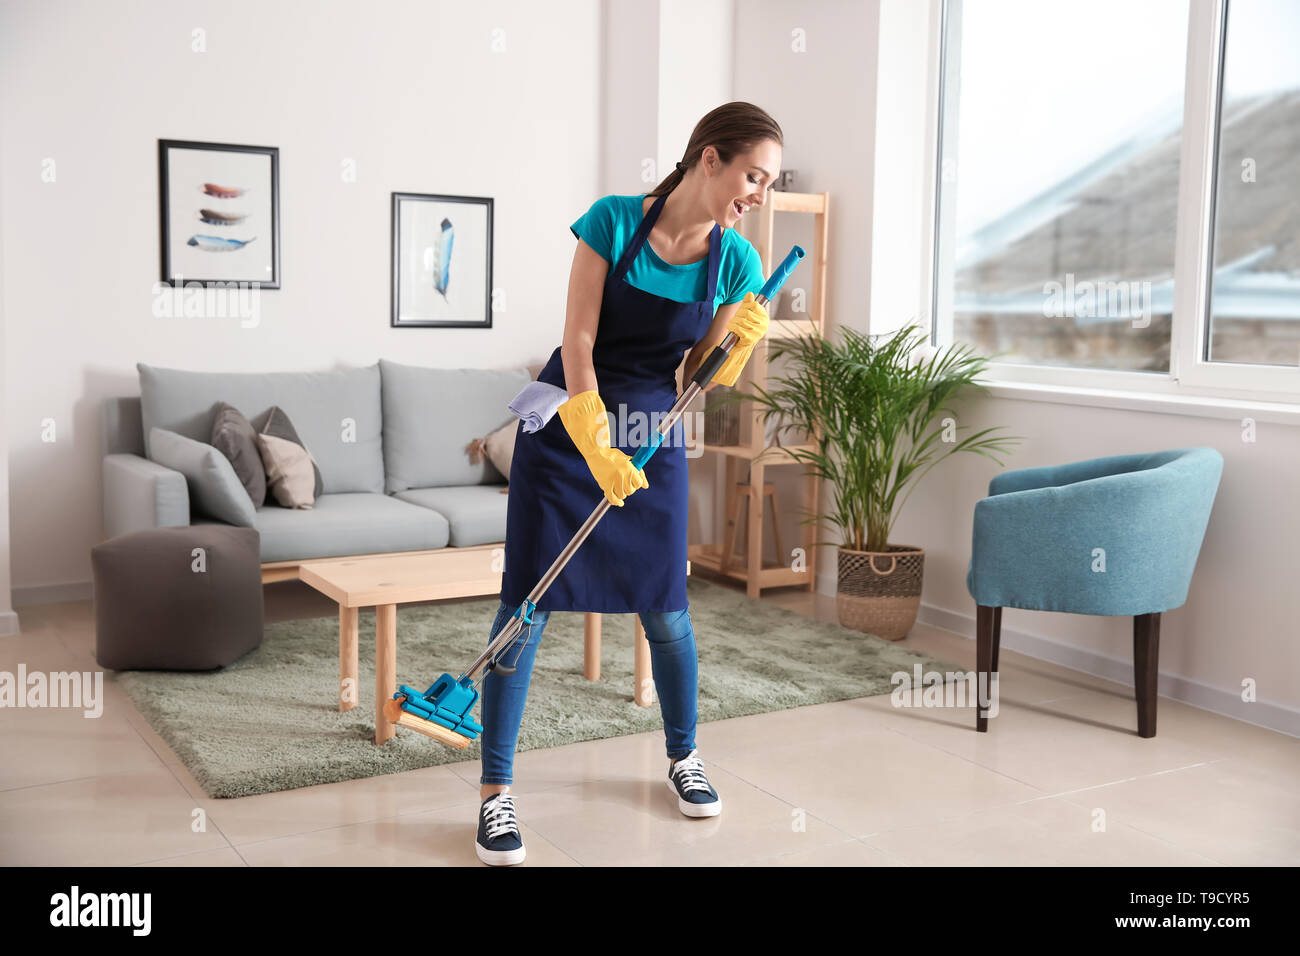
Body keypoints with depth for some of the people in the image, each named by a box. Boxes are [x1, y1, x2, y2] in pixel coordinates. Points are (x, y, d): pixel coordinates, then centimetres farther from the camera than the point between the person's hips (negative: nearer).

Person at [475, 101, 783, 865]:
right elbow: (577, 341, -16)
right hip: (567, 427, -3)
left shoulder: (737, 261, -4)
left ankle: (684, 758, 30)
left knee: (666, 608, 6)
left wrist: (741, 344, -20)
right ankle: (496, 793, 4)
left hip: (653, 434, 3)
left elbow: (702, 382, 0)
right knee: (529, 603, -5)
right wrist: (596, 442, -25)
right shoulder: (615, 220, -14)